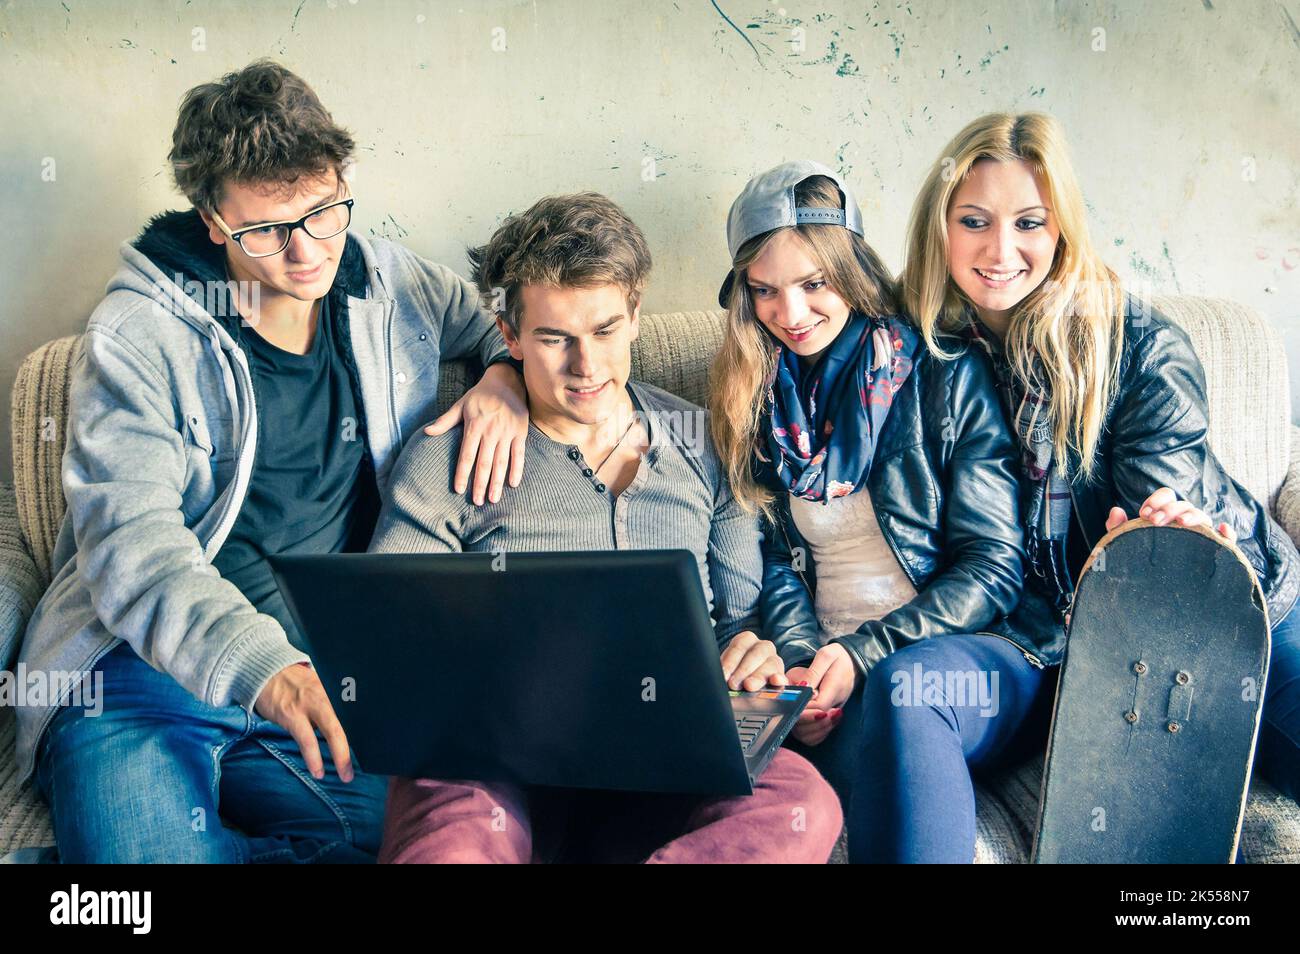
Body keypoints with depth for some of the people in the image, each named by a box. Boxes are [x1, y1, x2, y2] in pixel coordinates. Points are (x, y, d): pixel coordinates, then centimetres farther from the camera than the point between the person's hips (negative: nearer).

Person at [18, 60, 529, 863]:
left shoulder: (393, 285, 9)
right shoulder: (139, 336, -4)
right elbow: (129, 540, -15)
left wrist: (508, 375, 2)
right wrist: (261, 664, -33)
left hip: (329, 677, 3)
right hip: (144, 671, -3)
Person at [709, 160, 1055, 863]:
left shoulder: (944, 375, 0)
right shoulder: (755, 400, 11)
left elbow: (993, 565, -2)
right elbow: (775, 565, 12)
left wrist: (864, 653, -12)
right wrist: (802, 662, -8)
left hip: (976, 655, -1)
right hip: (836, 686, 1)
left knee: (901, 686, -37)